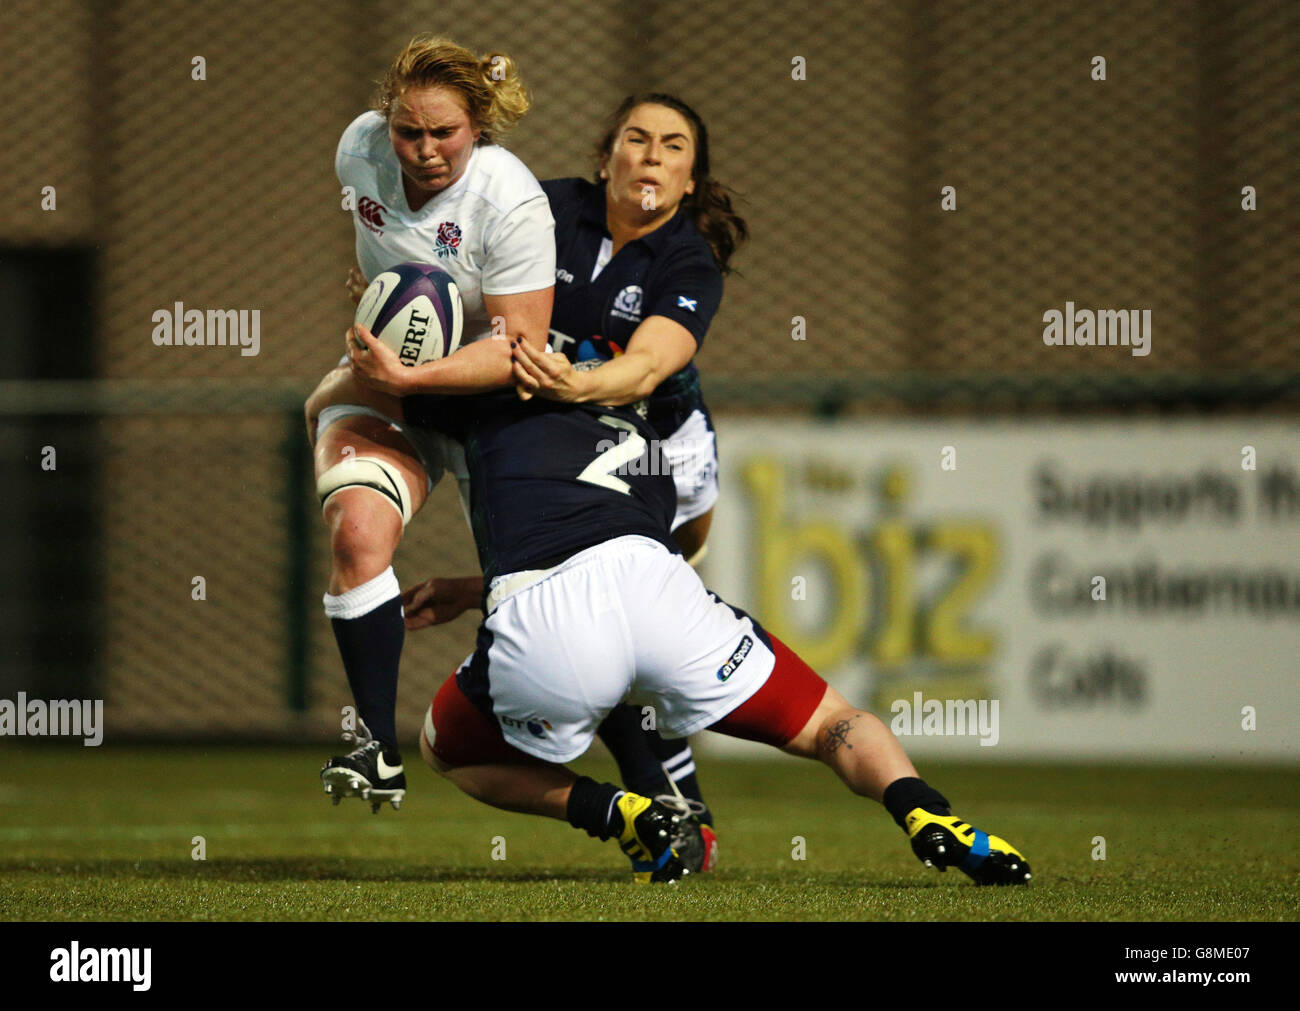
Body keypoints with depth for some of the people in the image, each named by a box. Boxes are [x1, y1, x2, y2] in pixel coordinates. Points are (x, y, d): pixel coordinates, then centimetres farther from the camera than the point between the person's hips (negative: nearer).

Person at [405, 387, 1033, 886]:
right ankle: (923, 813, -16)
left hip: (539, 637, -3)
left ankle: (616, 813, 4)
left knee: (449, 751, 29)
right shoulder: (646, 449, 39)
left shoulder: (500, 397, 27)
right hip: (656, 590, 3)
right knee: (830, 728, 18)